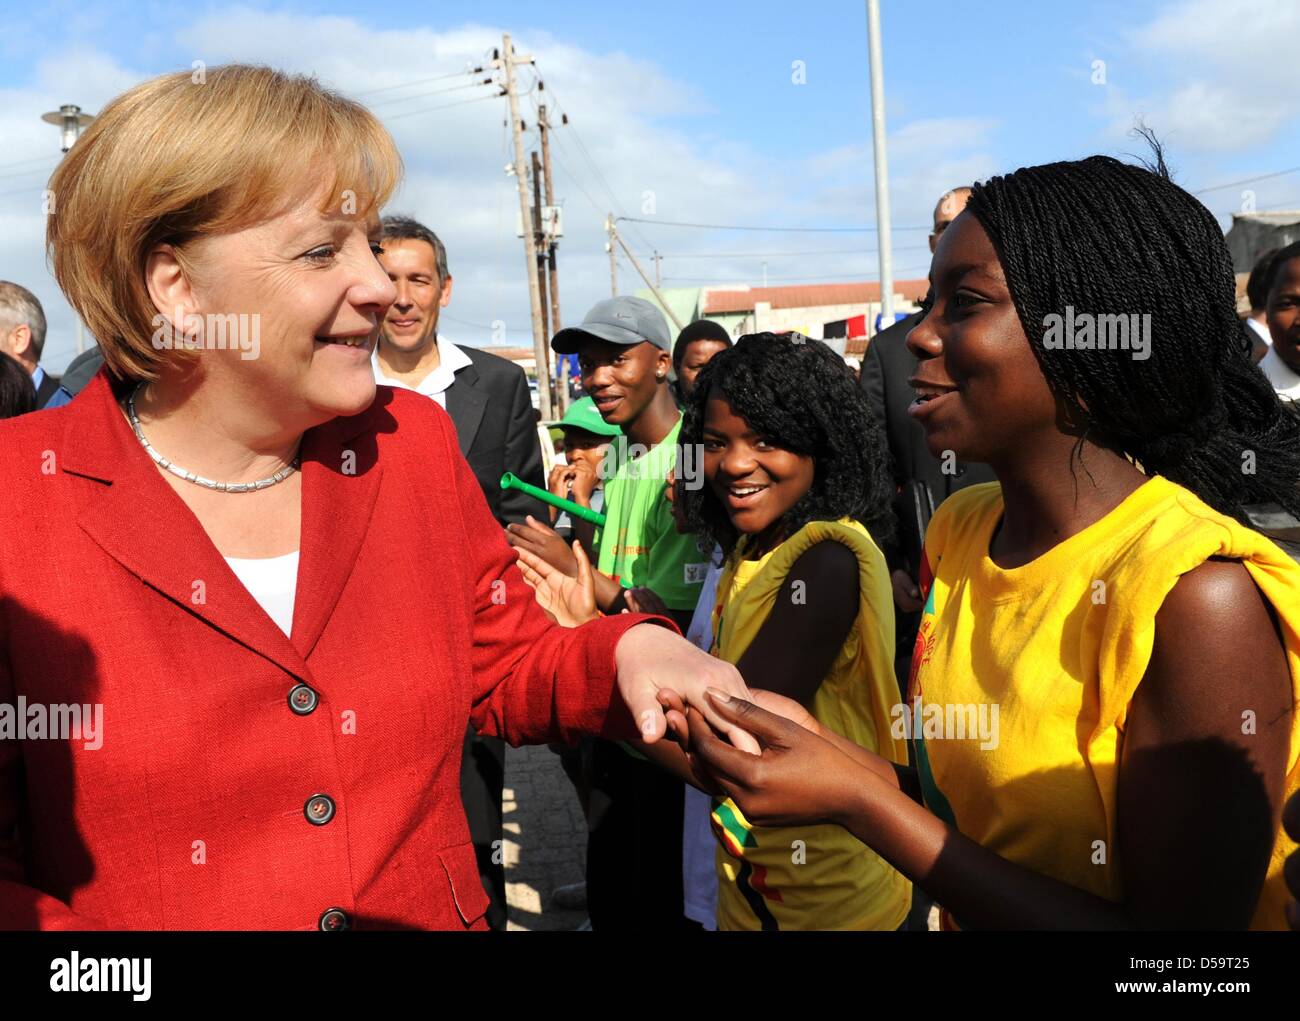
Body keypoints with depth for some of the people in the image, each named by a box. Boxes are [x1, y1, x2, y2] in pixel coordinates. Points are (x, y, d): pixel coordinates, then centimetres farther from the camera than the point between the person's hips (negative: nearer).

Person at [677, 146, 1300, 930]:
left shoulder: (1198, 595, -24)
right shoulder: (960, 531, -5)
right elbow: (958, 801, 2)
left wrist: (857, 797, -24)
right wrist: (812, 746, -14)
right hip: (967, 910, 5)